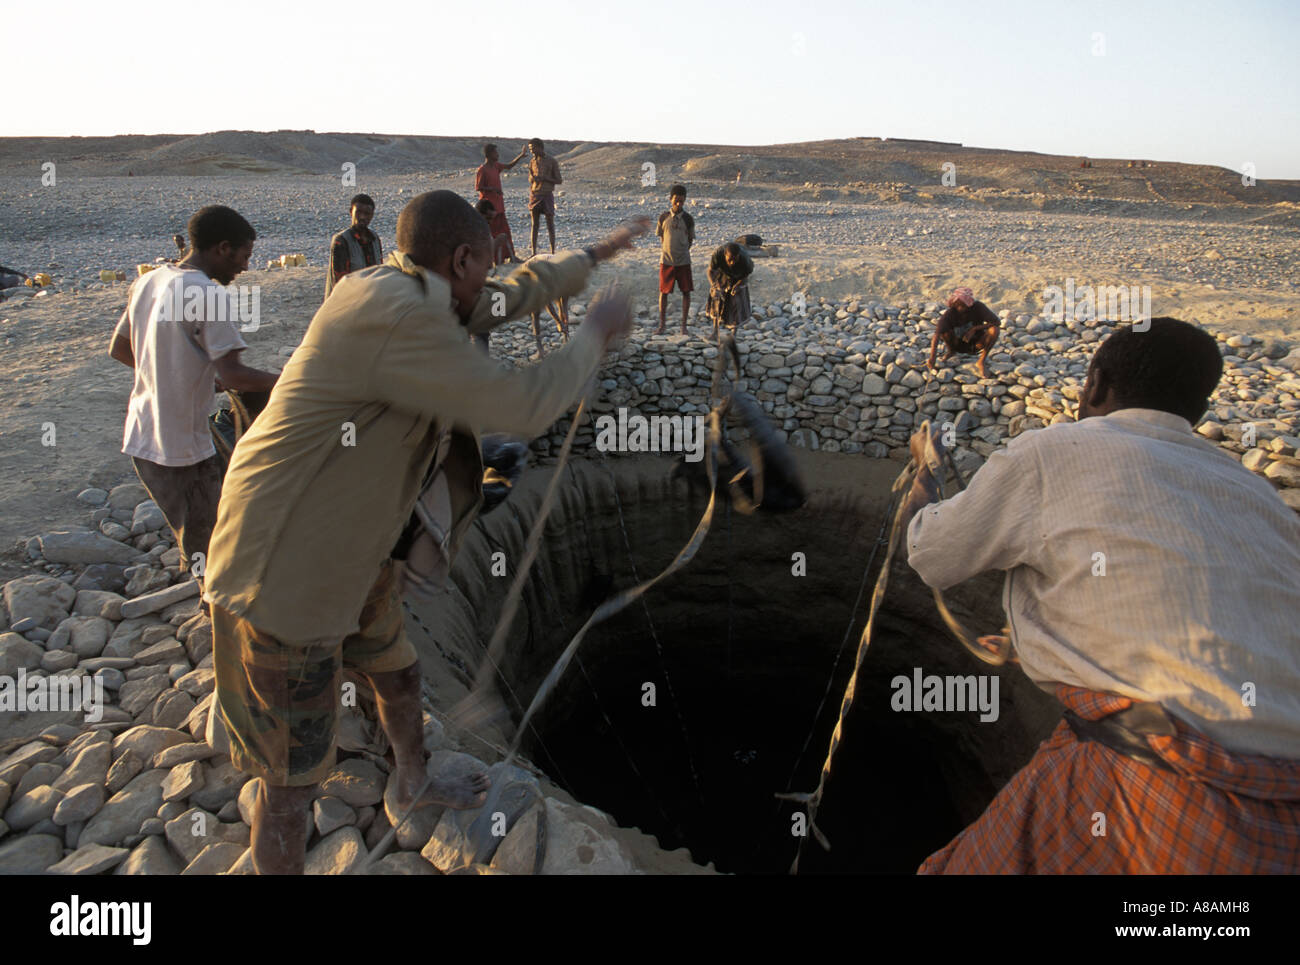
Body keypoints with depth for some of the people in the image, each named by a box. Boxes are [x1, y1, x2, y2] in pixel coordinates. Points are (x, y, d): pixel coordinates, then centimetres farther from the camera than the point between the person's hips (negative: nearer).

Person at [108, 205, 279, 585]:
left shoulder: (148, 281, 8)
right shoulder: (209, 294, -19)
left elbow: (118, 349, 18)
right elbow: (232, 375, -25)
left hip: (141, 439, 8)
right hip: (184, 449, -8)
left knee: (192, 540, 22)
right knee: (204, 551, 4)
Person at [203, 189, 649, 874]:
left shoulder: (403, 288, 3)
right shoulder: (397, 315, -28)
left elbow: (509, 299, 20)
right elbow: (523, 407, -27)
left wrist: (592, 257, 29)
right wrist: (596, 334, -12)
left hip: (351, 549, 11)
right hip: (284, 569, -10)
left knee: (398, 672, 30)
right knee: (295, 774, 5)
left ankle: (411, 787, 56)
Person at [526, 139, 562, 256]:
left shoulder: (552, 161, -2)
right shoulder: (532, 162, 10)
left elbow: (559, 181, -2)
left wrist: (544, 178, -15)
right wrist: (532, 178, -7)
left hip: (547, 195, -3)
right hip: (535, 195, 3)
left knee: (550, 225, -2)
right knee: (534, 224, 1)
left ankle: (553, 252, 3)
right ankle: (534, 252, 3)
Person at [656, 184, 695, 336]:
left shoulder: (688, 219, -1)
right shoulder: (664, 217, 0)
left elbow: (690, 239, 9)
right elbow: (660, 235, 11)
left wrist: (682, 251, 7)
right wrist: (669, 250, 8)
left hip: (683, 262, 0)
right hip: (666, 261, 0)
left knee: (686, 292, 1)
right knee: (663, 292, 4)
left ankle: (683, 325, 12)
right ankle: (661, 325, 14)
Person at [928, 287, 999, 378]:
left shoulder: (978, 307, -21)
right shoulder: (949, 314, -25)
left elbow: (998, 322, -20)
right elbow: (936, 335, -37)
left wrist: (975, 329, -30)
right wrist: (932, 358, -51)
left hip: (976, 344, 1)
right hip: (959, 344, 0)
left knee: (994, 330, -29)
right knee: (944, 330, -29)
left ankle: (981, 362, -12)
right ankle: (951, 351, 3)